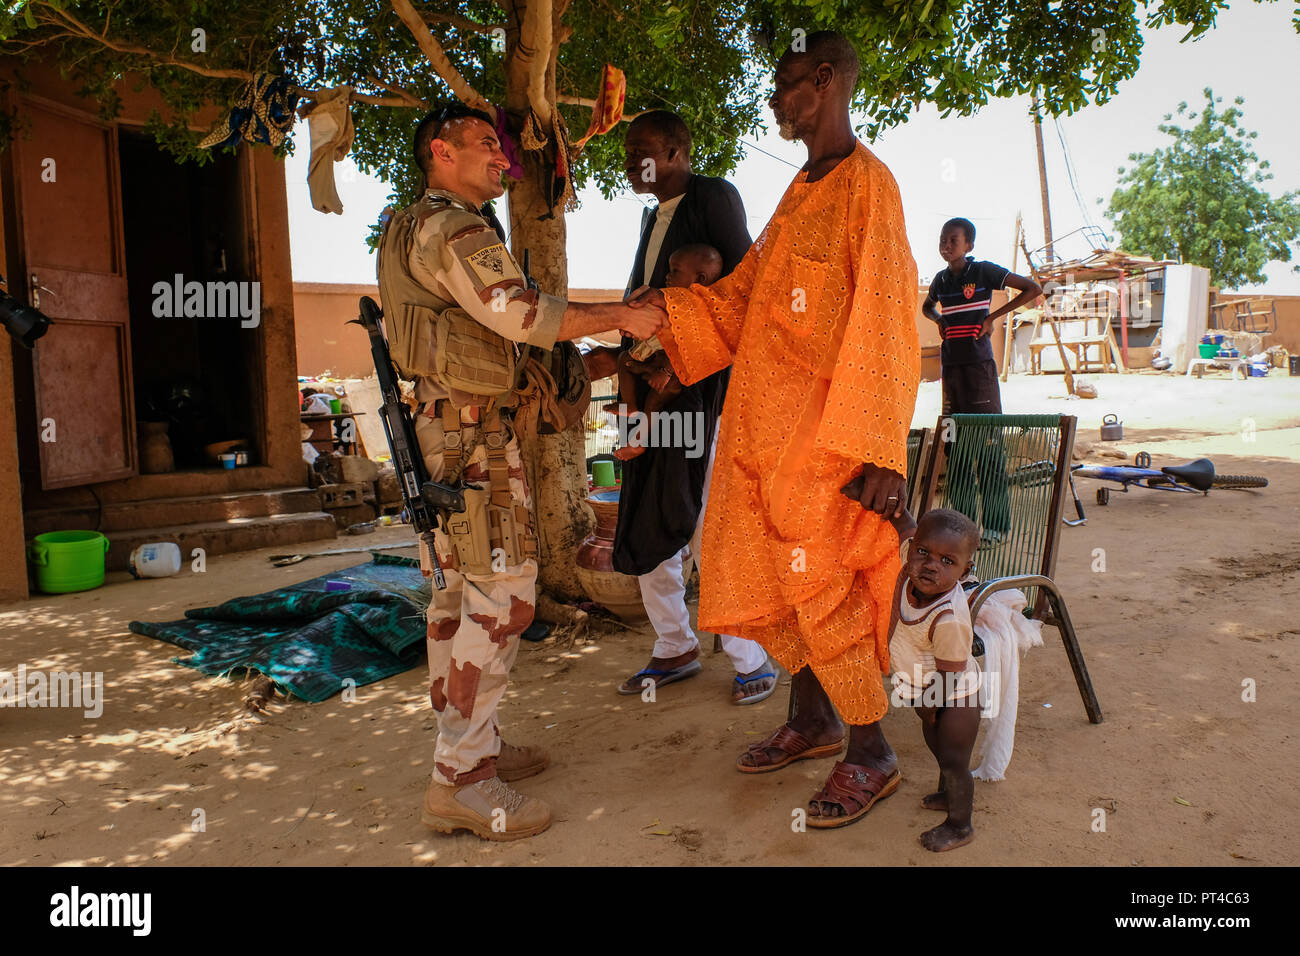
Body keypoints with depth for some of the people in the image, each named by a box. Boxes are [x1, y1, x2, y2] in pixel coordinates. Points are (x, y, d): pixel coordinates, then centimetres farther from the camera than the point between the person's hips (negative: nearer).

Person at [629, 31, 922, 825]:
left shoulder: (867, 184, -9)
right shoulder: (800, 193, 18)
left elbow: (886, 322, -16)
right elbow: (741, 298, 18)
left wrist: (878, 451, -21)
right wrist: (667, 308, 3)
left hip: (821, 429, -9)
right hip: (762, 424, 9)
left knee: (821, 589, -3)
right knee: (765, 579, 13)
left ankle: (872, 755, 15)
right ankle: (815, 721, 30)